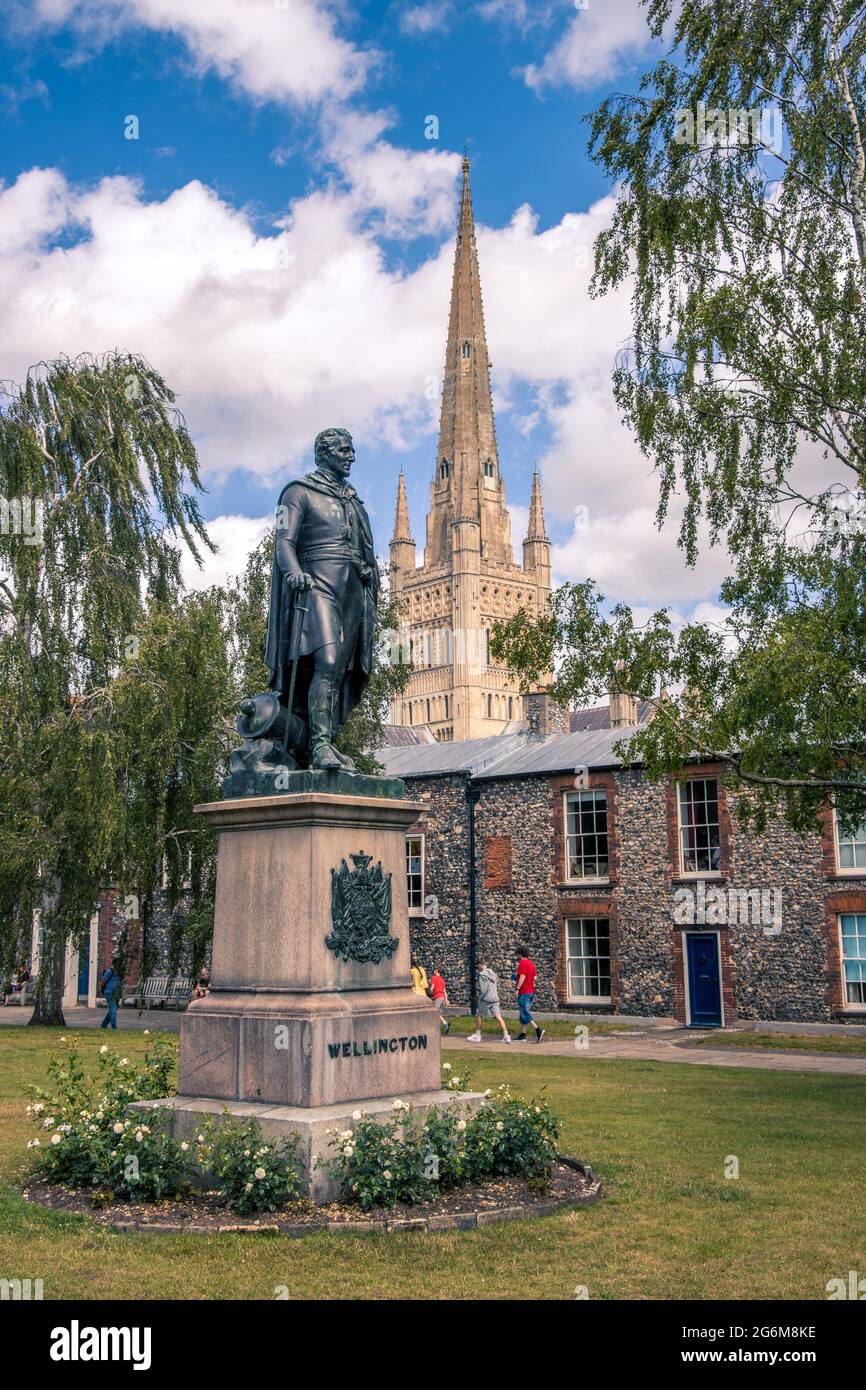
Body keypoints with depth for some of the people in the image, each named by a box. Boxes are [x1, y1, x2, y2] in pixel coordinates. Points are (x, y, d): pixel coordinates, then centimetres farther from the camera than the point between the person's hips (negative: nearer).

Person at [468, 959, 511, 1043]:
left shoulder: (482, 974, -9)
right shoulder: (492, 973, 14)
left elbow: (482, 989, -13)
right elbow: (497, 985, 19)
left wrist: (480, 998, -1)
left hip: (486, 999, -7)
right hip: (495, 998, 7)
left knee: (479, 1016, 9)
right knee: (498, 1017, 1)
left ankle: (477, 1035, 16)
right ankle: (506, 1036, -9)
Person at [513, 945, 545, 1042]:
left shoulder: (522, 963, -13)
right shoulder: (532, 963, 13)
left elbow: (522, 977, -21)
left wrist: (517, 988, -19)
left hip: (524, 992, -9)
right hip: (531, 992, 9)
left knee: (525, 1013, -8)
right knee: (524, 1013, 12)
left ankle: (538, 1030, -19)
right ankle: (522, 1035, 14)